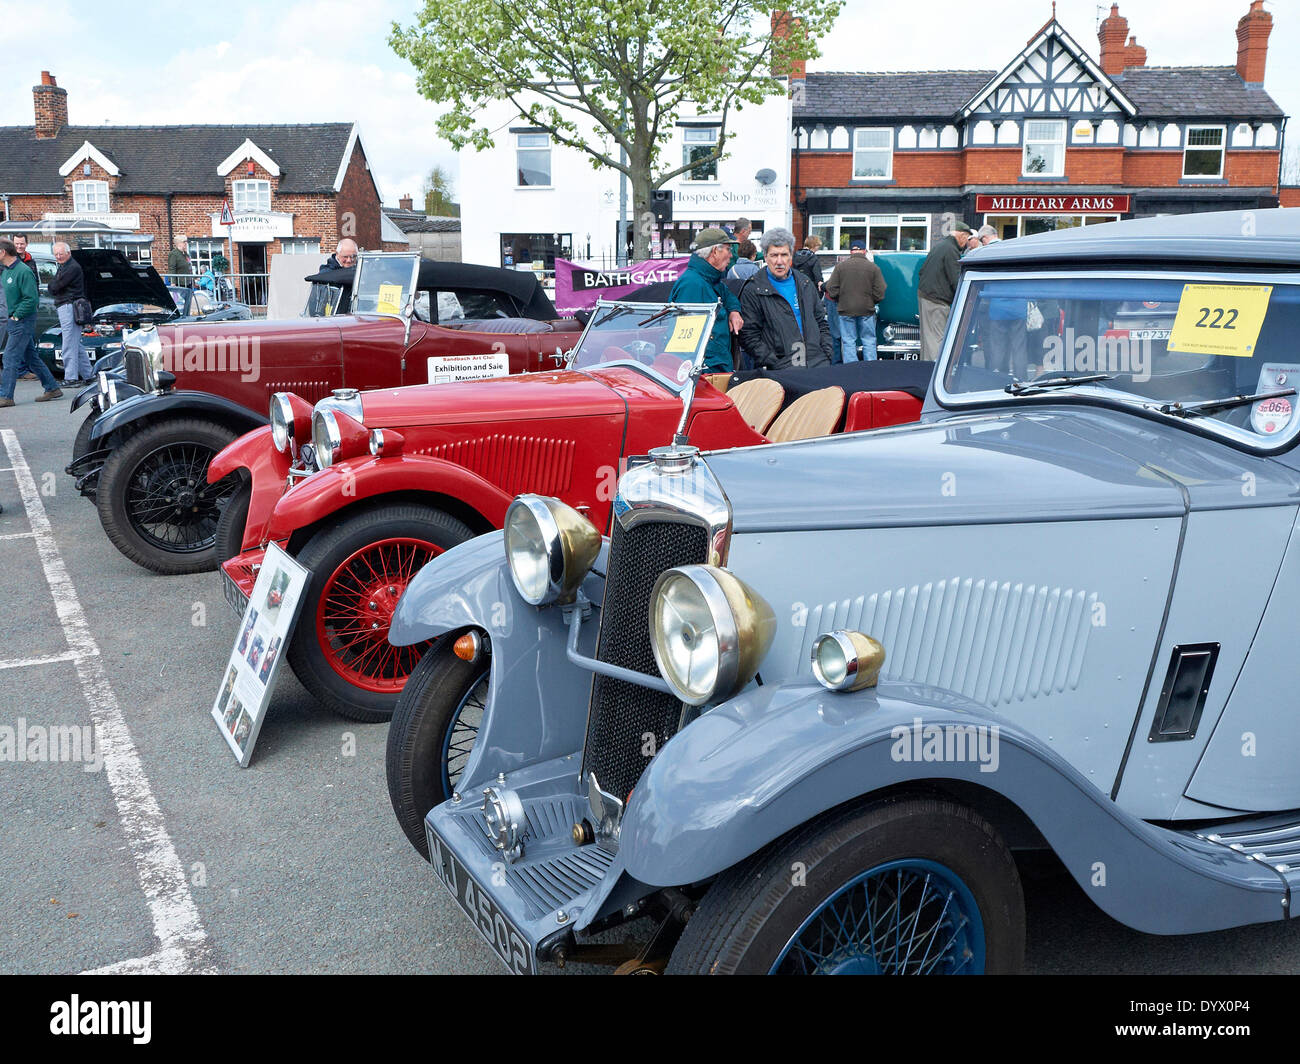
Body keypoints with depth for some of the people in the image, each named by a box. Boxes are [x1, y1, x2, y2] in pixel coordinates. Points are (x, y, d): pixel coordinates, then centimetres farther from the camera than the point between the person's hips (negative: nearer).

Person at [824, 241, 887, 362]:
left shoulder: (840, 266, -1)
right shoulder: (873, 267, -2)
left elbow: (831, 290, -3)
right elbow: (880, 293, -4)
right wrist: (871, 302, 14)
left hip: (846, 311, 0)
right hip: (867, 311, 0)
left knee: (848, 342, 5)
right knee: (869, 341, 9)